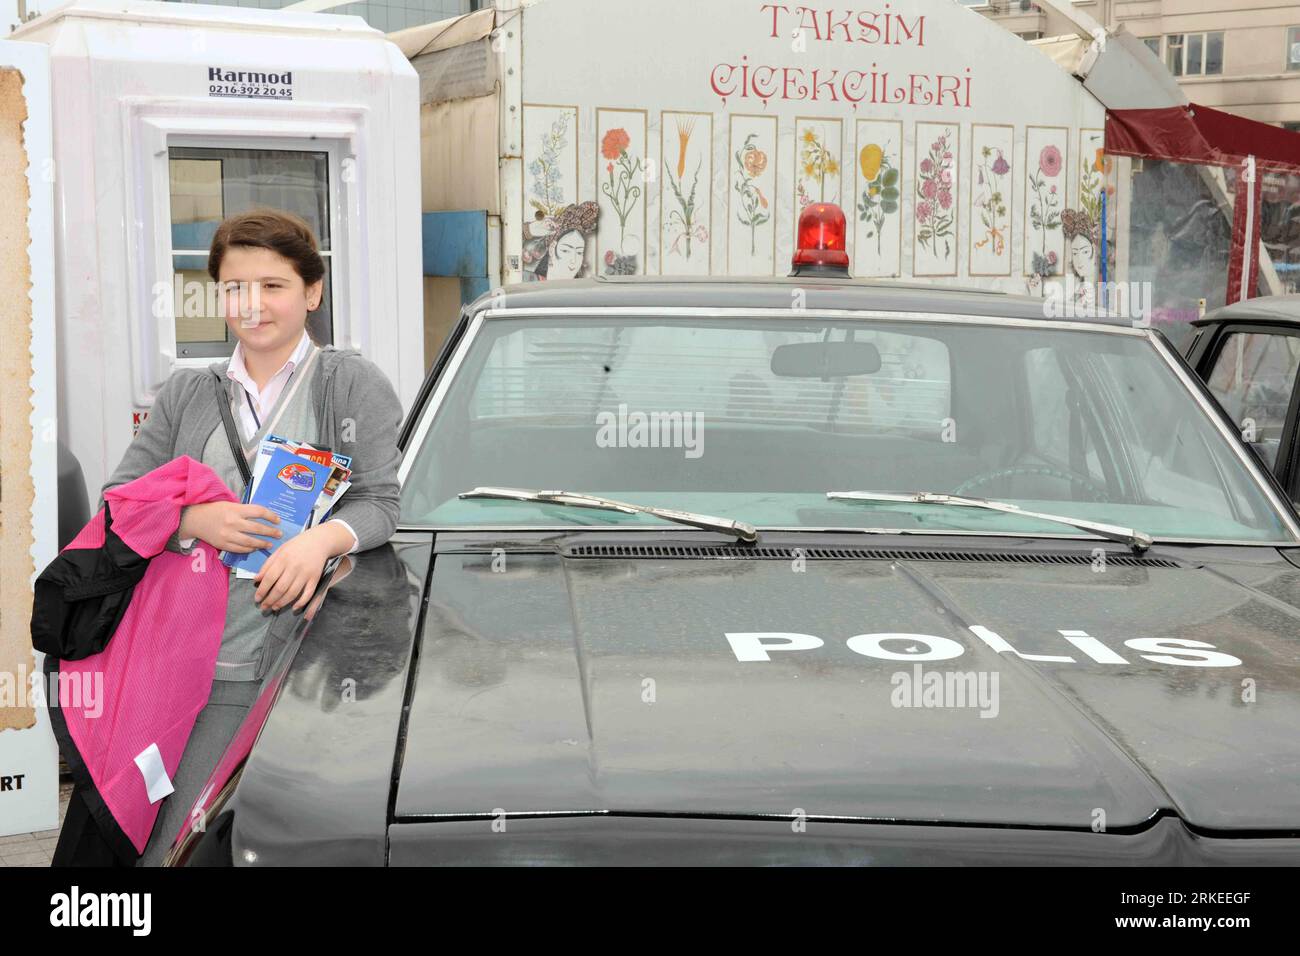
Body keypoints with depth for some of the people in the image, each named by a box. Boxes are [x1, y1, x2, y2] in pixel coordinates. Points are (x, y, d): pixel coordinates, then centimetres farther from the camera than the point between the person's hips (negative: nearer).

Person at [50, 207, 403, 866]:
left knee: (171, 847, -10)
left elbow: (381, 501, 0)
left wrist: (323, 539, -21)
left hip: (250, 671, -4)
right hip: (160, 658, 4)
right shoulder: (185, 394, 18)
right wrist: (193, 522, -7)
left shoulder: (352, 383, 7)